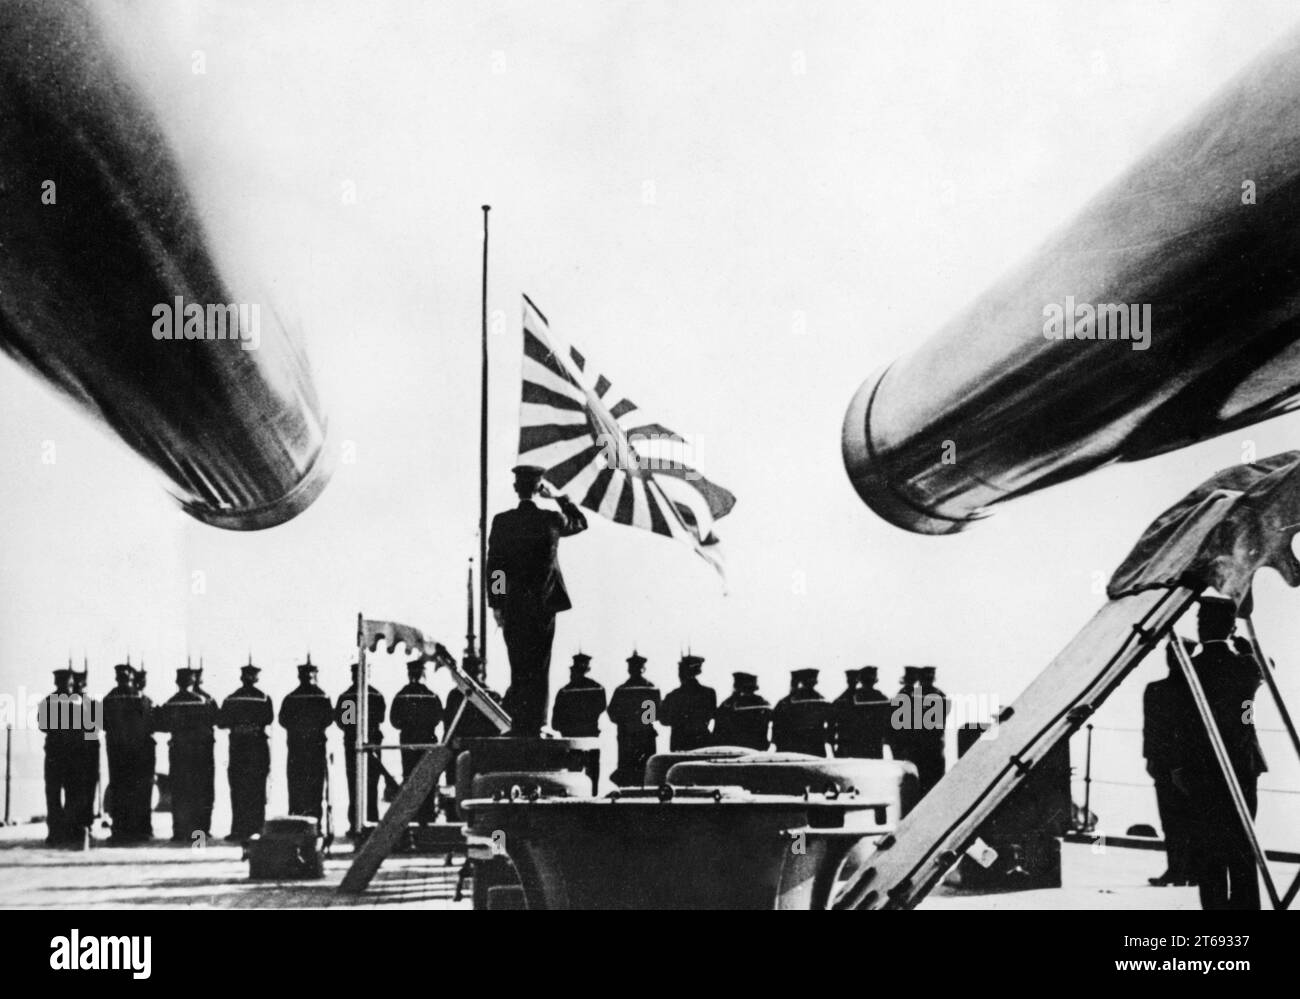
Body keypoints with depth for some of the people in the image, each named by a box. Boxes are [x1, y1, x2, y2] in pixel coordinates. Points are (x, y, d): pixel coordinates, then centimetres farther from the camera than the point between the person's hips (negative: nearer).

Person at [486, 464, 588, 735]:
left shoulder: (501, 522, -4)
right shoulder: (551, 520, -5)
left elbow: (493, 564, -2)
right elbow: (581, 523, 16)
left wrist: (495, 604, 4)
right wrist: (559, 496, 14)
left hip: (512, 605, 1)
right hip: (543, 603, -1)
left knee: (518, 668, 10)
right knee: (539, 669, 3)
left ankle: (518, 725, 11)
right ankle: (534, 726, 1)